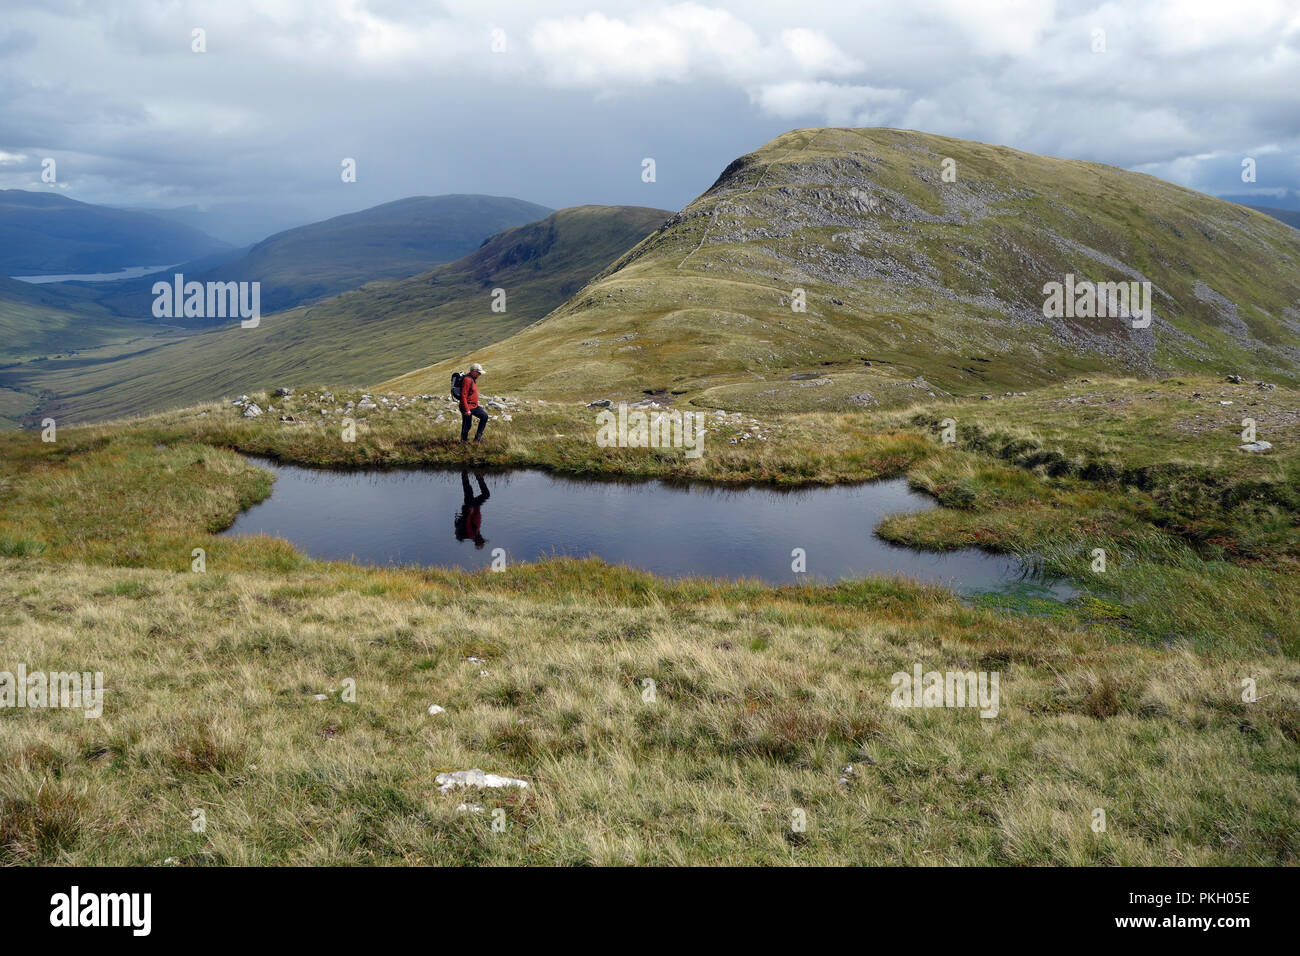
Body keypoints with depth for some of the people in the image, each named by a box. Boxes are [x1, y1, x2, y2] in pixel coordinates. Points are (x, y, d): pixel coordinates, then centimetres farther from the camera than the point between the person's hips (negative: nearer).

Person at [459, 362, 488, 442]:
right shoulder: (467, 380, -21)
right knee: (467, 425, 0)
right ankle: (464, 441, 15)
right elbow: (463, 396, -25)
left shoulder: (473, 379, 10)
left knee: (484, 416, 9)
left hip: (474, 406, 10)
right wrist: (467, 410, -25)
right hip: (468, 408, -10)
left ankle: (478, 435, 15)